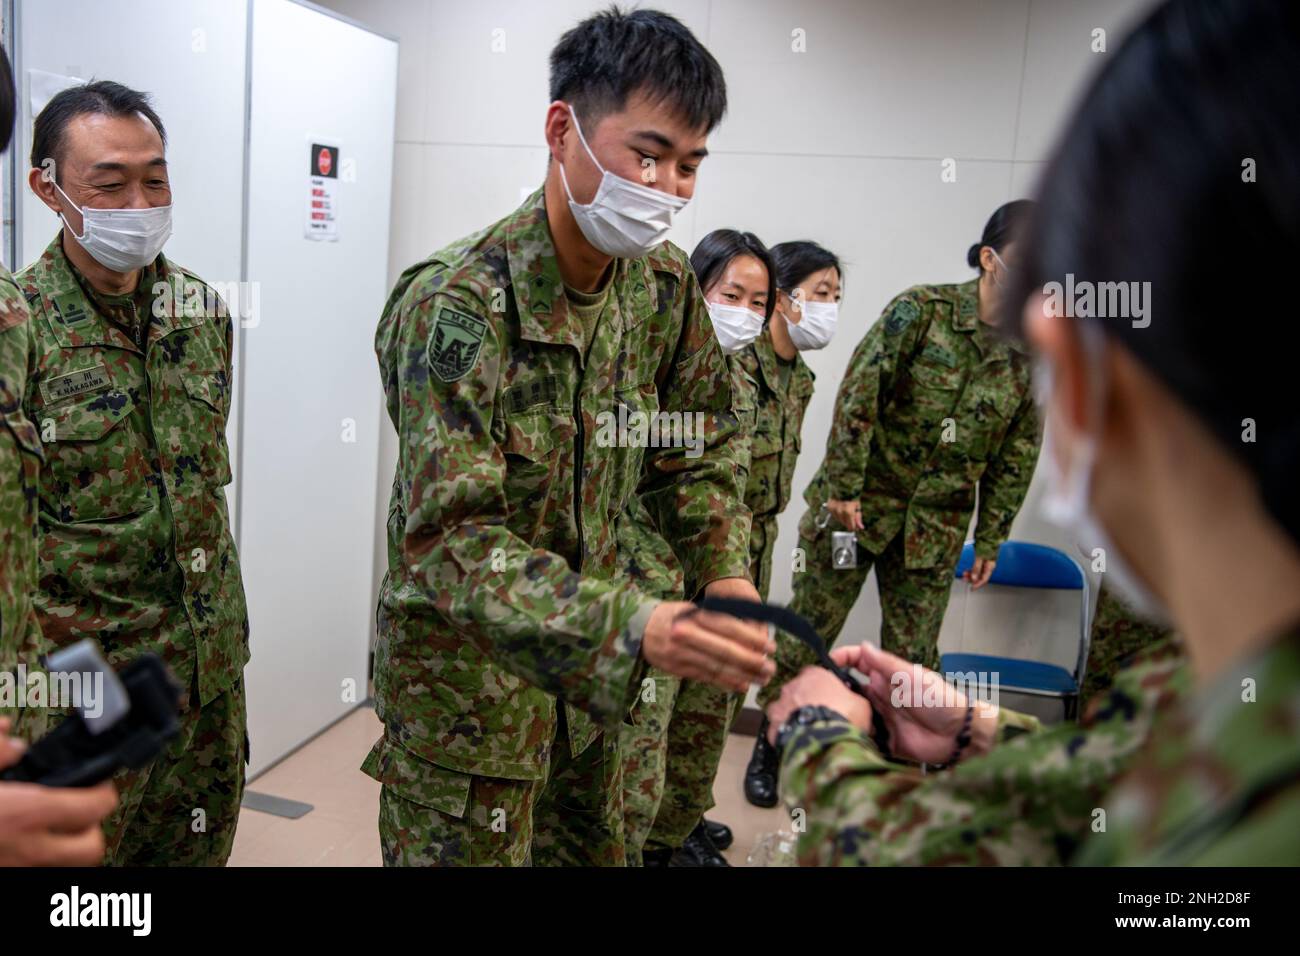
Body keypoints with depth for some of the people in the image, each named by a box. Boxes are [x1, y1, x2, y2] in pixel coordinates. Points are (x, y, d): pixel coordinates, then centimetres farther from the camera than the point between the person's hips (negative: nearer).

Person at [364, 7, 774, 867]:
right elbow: (452, 538, -31)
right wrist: (634, 625, -45)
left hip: (589, 670, 6)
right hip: (467, 676, -6)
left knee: (596, 849, 21)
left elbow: (698, 450, 7)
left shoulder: (666, 285, -4)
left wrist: (724, 572, -11)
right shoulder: (457, 304, -25)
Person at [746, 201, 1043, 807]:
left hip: (935, 524, 3)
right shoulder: (921, 310, -11)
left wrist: (990, 538, 8)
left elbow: (1017, 454, 7)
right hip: (857, 503, -3)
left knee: (913, 655, 8)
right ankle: (770, 746, 26)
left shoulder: (1034, 352, 2)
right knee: (807, 633, 7)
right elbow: (858, 397, -14)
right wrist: (842, 487, -16)